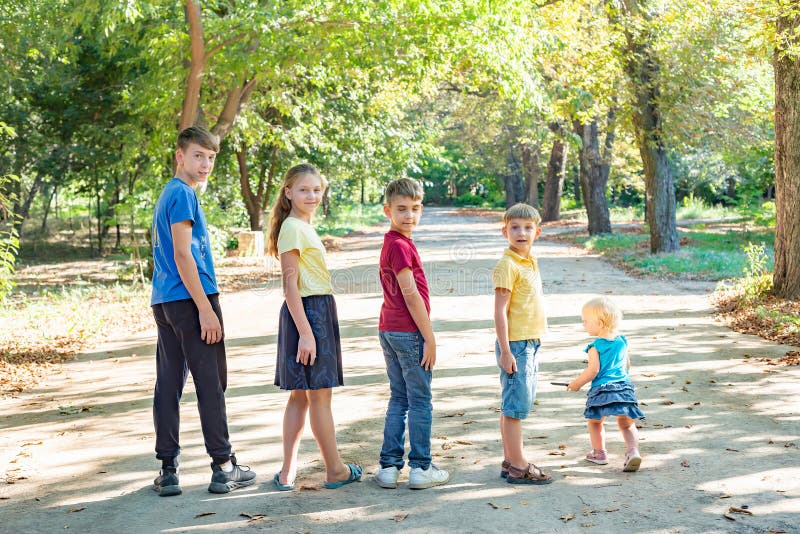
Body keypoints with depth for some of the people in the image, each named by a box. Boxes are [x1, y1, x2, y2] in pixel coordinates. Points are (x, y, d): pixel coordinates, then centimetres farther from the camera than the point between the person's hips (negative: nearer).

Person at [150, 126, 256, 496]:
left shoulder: (168, 194, 19)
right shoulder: (183, 194, -11)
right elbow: (183, 255, -18)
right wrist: (206, 309, -18)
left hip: (164, 302, 9)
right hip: (190, 300, -9)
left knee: (168, 384, 6)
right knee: (211, 383, -1)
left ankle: (168, 471, 9)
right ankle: (223, 468, 6)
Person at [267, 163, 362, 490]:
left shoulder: (304, 227, 17)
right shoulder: (293, 228, -13)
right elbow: (291, 285, -18)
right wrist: (305, 332, -22)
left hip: (319, 312, 10)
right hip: (307, 313, -10)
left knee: (300, 396, 10)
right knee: (320, 396, 0)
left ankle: (288, 472, 14)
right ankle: (335, 471, 9)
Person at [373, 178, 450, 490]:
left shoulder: (390, 243, 14)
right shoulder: (401, 246, -16)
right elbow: (410, 293, -18)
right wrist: (430, 338, -14)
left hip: (388, 331, 9)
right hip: (409, 332, -9)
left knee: (398, 399, 13)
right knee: (420, 402, 1)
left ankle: (389, 467, 14)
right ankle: (421, 468, 7)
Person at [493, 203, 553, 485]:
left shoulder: (529, 262, 14)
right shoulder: (506, 265, -14)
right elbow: (500, 311, -17)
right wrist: (505, 351, -20)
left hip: (530, 343, 9)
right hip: (514, 344, -9)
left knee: (513, 405, 14)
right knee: (516, 405, -4)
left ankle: (510, 461, 22)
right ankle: (518, 467, 2)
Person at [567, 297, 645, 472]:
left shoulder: (595, 347, -8)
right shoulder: (622, 342, 11)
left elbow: (593, 370, -14)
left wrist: (577, 383, -1)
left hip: (602, 389, -5)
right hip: (625, 387, 5)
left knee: (595, 422, 17)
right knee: (626, 424, 9)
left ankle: (599, 453, 22)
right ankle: (633, 451, -11)